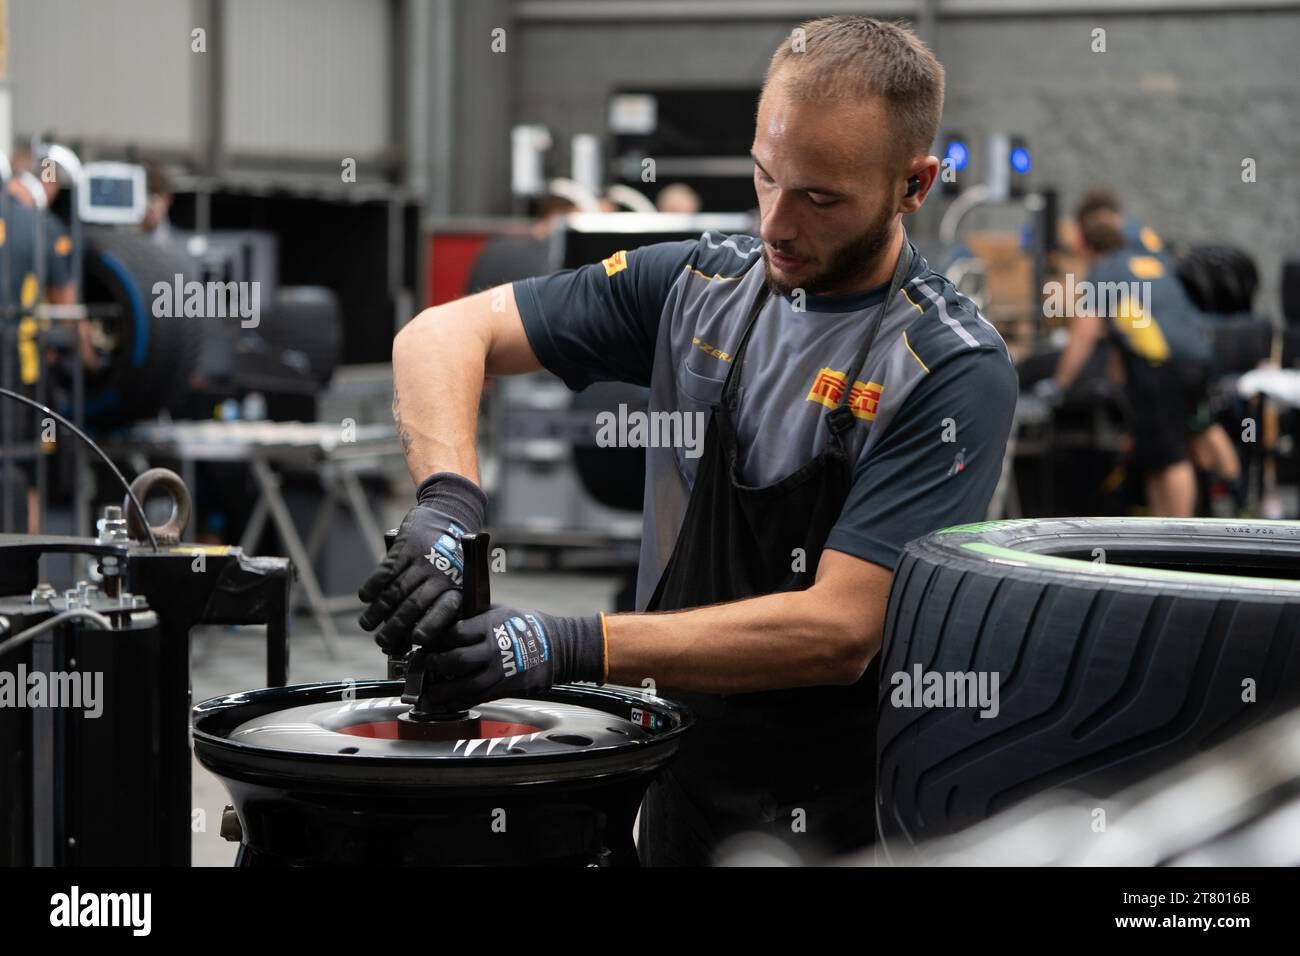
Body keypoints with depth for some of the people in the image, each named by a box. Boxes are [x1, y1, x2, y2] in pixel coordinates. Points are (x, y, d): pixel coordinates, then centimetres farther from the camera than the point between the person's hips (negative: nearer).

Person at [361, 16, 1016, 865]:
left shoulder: (956, 370, -16)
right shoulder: (698, 285, 1)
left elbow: (841, 629, -22)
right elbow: (445, 335, 0)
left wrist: (575, 648, -28)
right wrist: (446, 501, -21)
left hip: (835, 821, -5)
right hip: (675, 784, 5)